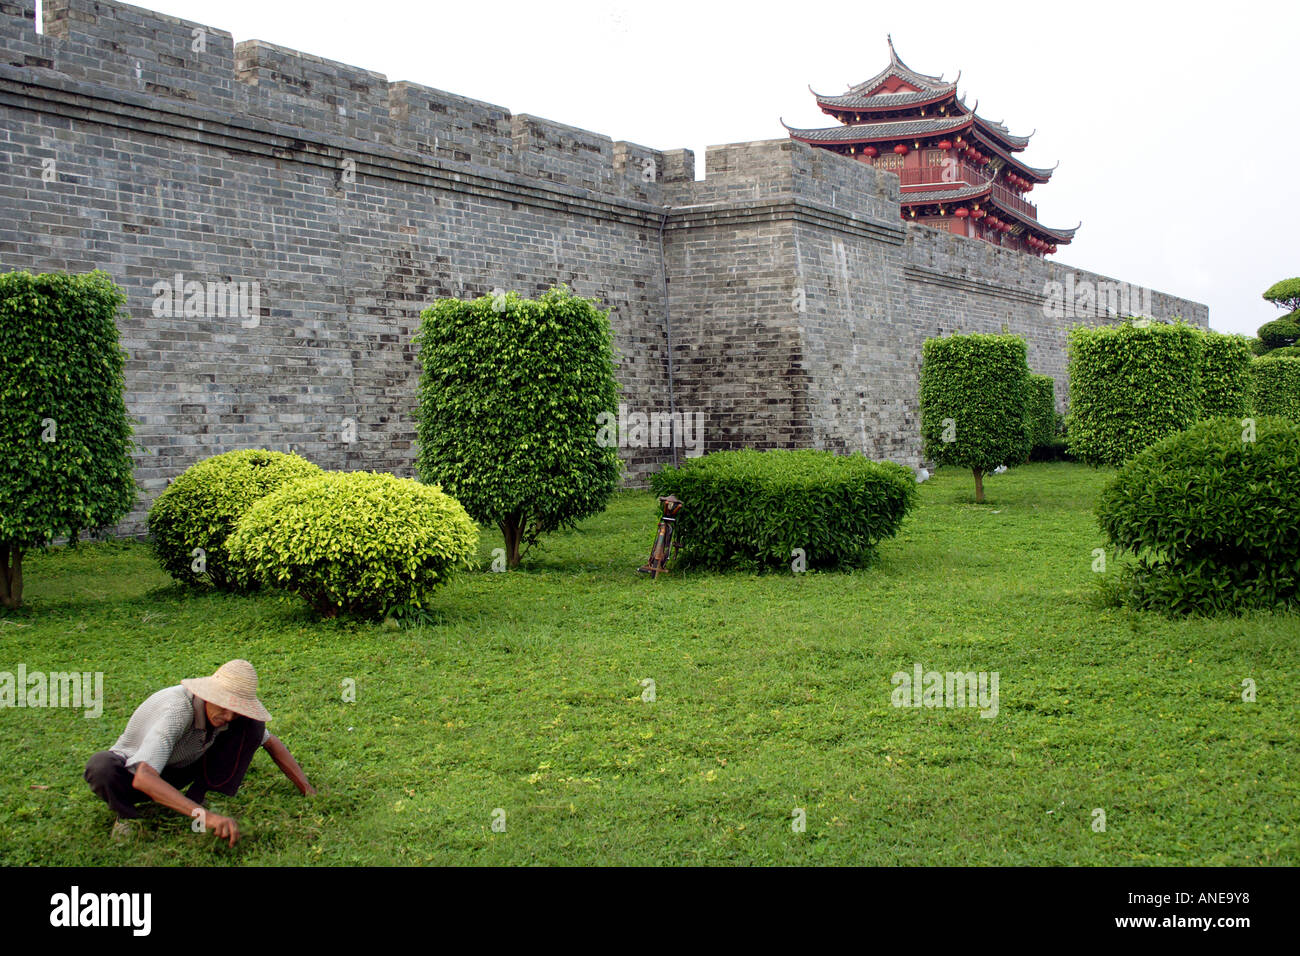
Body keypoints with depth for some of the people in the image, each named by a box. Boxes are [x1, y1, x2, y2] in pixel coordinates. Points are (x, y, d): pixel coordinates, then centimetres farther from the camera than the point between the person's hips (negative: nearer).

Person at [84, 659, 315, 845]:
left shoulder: (226, 706, -18)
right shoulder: (177, 709, -39)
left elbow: (271, 742, 0)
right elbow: (142, 777, -50)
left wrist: (308, 791, -8)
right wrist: (204, 816, -58)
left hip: (181, 768, 5)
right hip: (134, 770, -4)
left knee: (252, 726, -14)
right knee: (102, 767, -41)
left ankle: (198, 795, -9)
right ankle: (126, 813, -9)